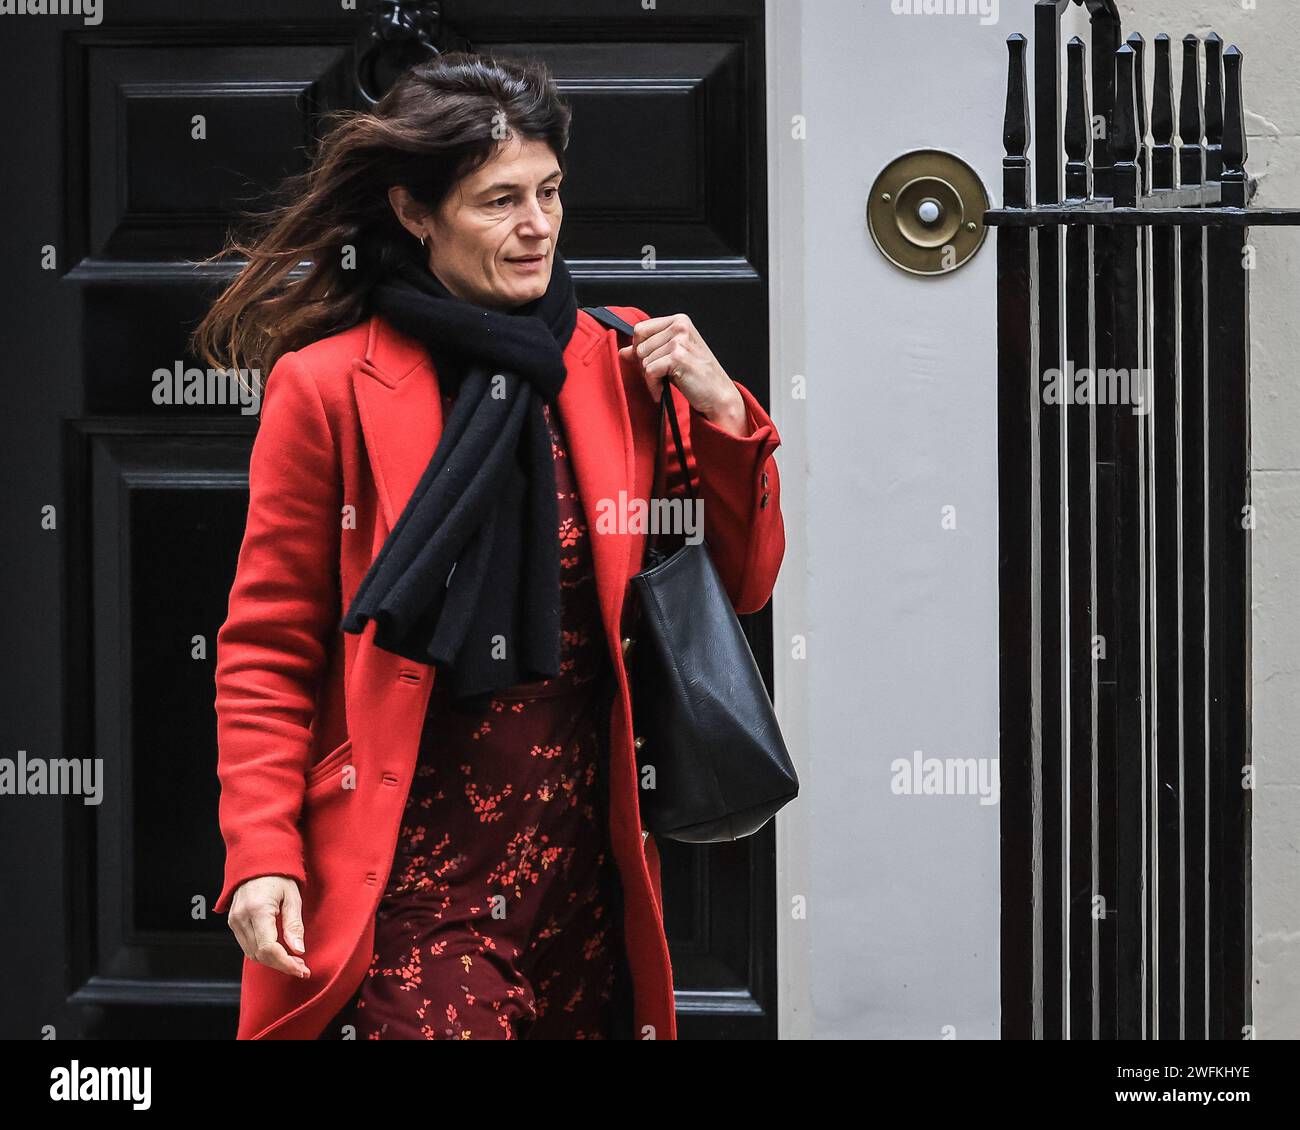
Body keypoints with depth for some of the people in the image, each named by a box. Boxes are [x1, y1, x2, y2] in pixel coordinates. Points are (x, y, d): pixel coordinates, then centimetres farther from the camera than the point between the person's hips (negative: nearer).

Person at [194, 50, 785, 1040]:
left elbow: (742, 587, 13)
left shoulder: (620, 366, 8)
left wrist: (721, 413, -2)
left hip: (590, 878, 4)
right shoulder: (326, 389, -3)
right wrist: (261, 855, -11)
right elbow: (267, 652, 0)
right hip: (405, 886, -4)